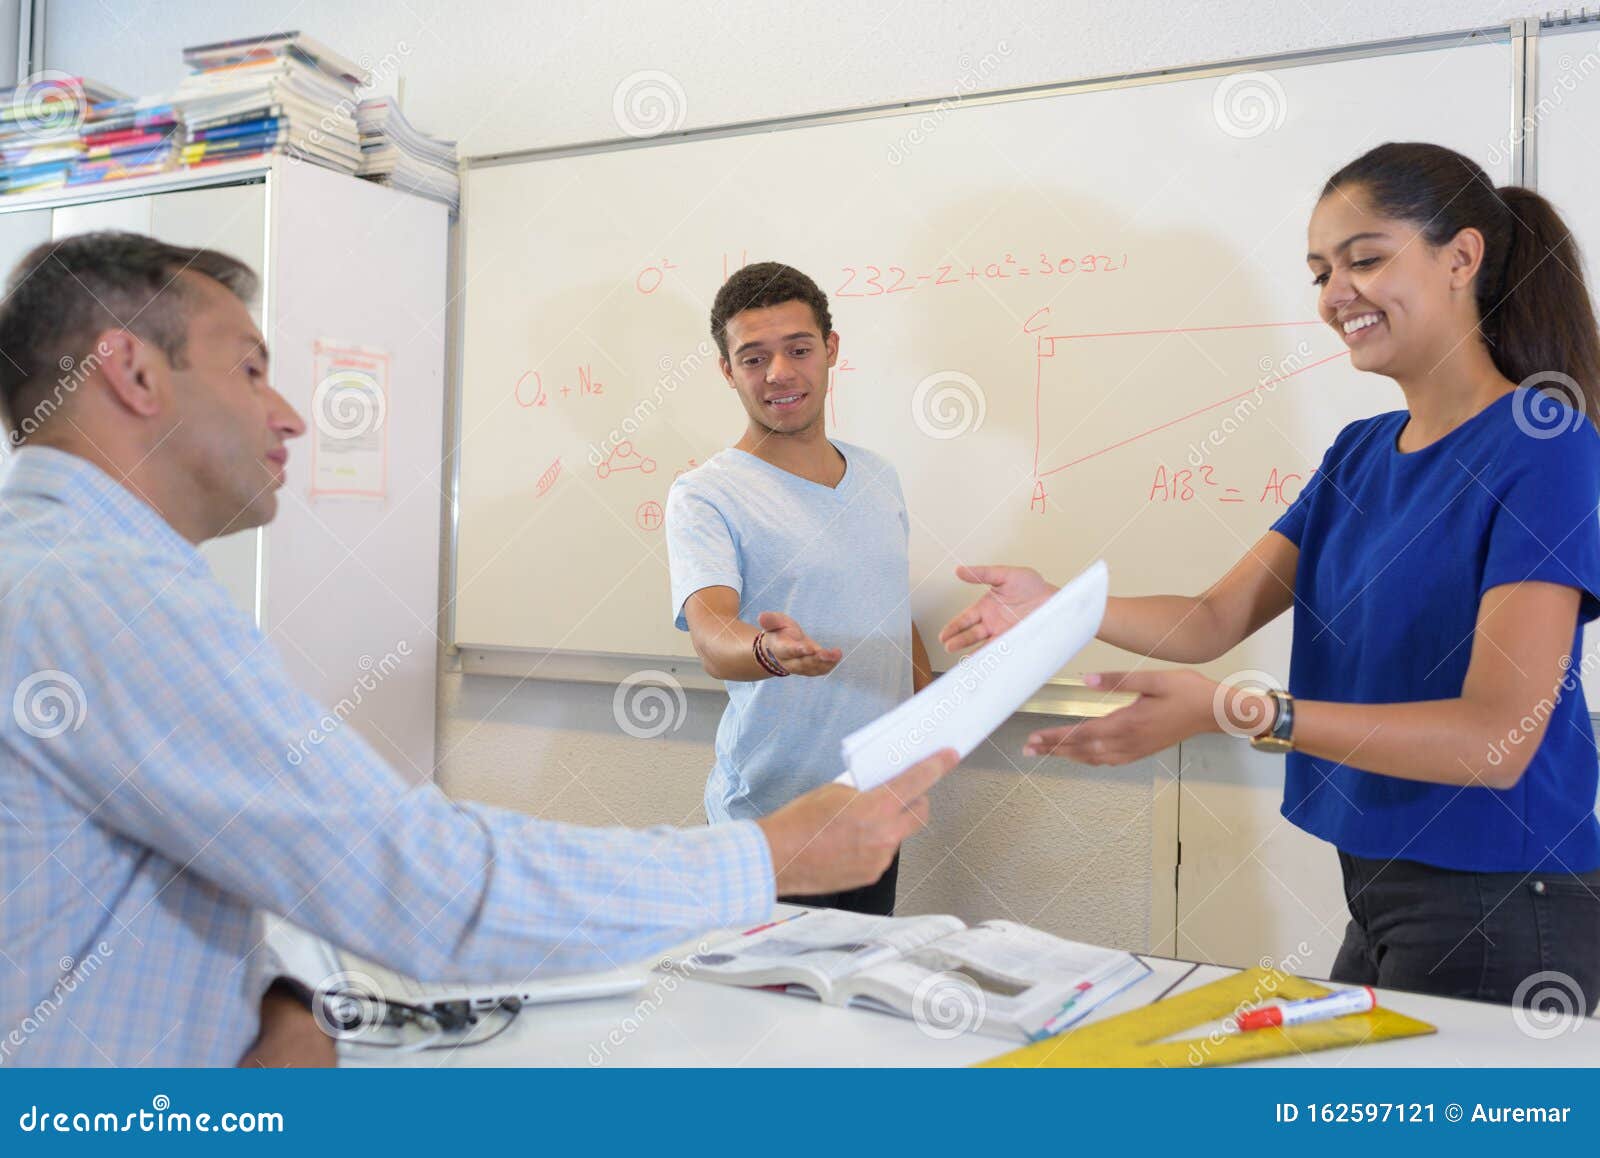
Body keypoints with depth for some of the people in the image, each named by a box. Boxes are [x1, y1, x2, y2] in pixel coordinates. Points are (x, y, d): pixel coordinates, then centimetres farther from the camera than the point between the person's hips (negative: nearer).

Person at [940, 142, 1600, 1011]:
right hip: (1381, 894, 7)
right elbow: (1216, 619, 1)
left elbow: (1498, 739, -24)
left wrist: (1235, 711, -34)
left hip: (1495, 908, -7)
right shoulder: (1360, 454, 7)